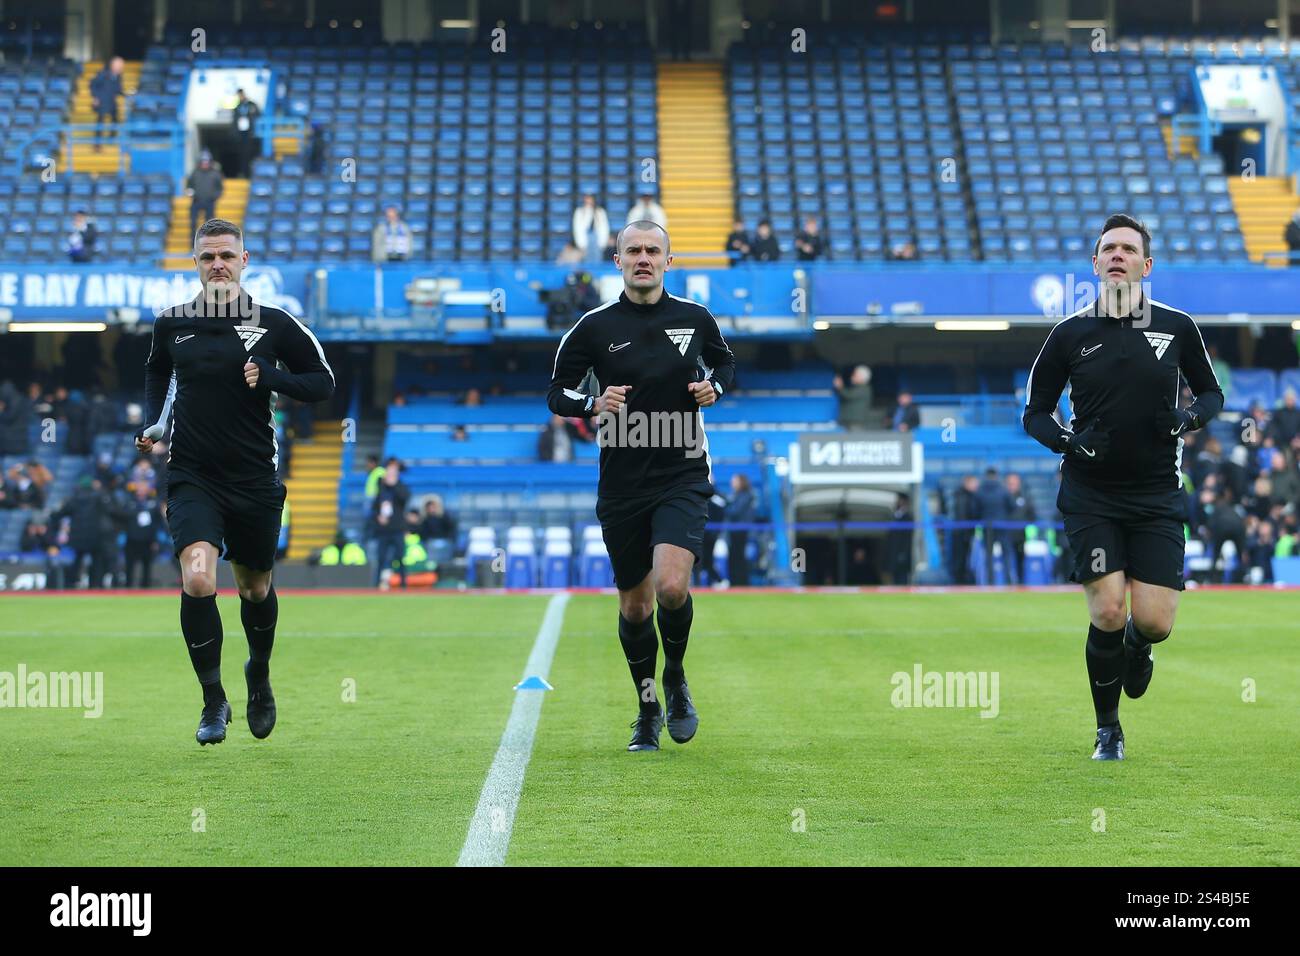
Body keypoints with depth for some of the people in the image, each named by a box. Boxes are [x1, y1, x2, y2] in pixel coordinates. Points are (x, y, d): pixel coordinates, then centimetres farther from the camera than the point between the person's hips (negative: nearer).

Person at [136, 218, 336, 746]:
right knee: (197, 579, -21)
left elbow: (323, 382, 0)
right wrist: (152, 424, 8)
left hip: (254, 480, 0)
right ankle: (213, 701, -6)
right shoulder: (171, 323, 2)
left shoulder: (273, 324, -4)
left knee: (255, 587, 15)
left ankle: (259, 676, 45)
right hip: (192, 479, 0)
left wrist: (269, 377, -16)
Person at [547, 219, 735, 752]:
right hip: (622, 484, 1)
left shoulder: (695, 319, 2)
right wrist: (594, 404, -17)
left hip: (683, 476, -1)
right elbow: (557, 393, 4)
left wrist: (714, 387, -2)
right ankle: (648, 707, 29)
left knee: (671, 586, -21)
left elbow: (724, 362, 21)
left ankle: (675, 676, 8)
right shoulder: (595, 328, -2)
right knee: (634, 603, 8)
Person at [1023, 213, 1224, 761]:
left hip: (1156, 496, 1)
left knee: (1154, 623, -8)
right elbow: (1035, 413, 8)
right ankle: (1107, 729, 12)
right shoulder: (1070, 334, 0)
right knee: (1108, 614, -12)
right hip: (1090, 497, -1)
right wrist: (1068, 440, -13)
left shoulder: (1177, 327, 2)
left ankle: (1136, 648, 32)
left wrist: (1191, 416, -8)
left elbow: (1211, 392, 15)